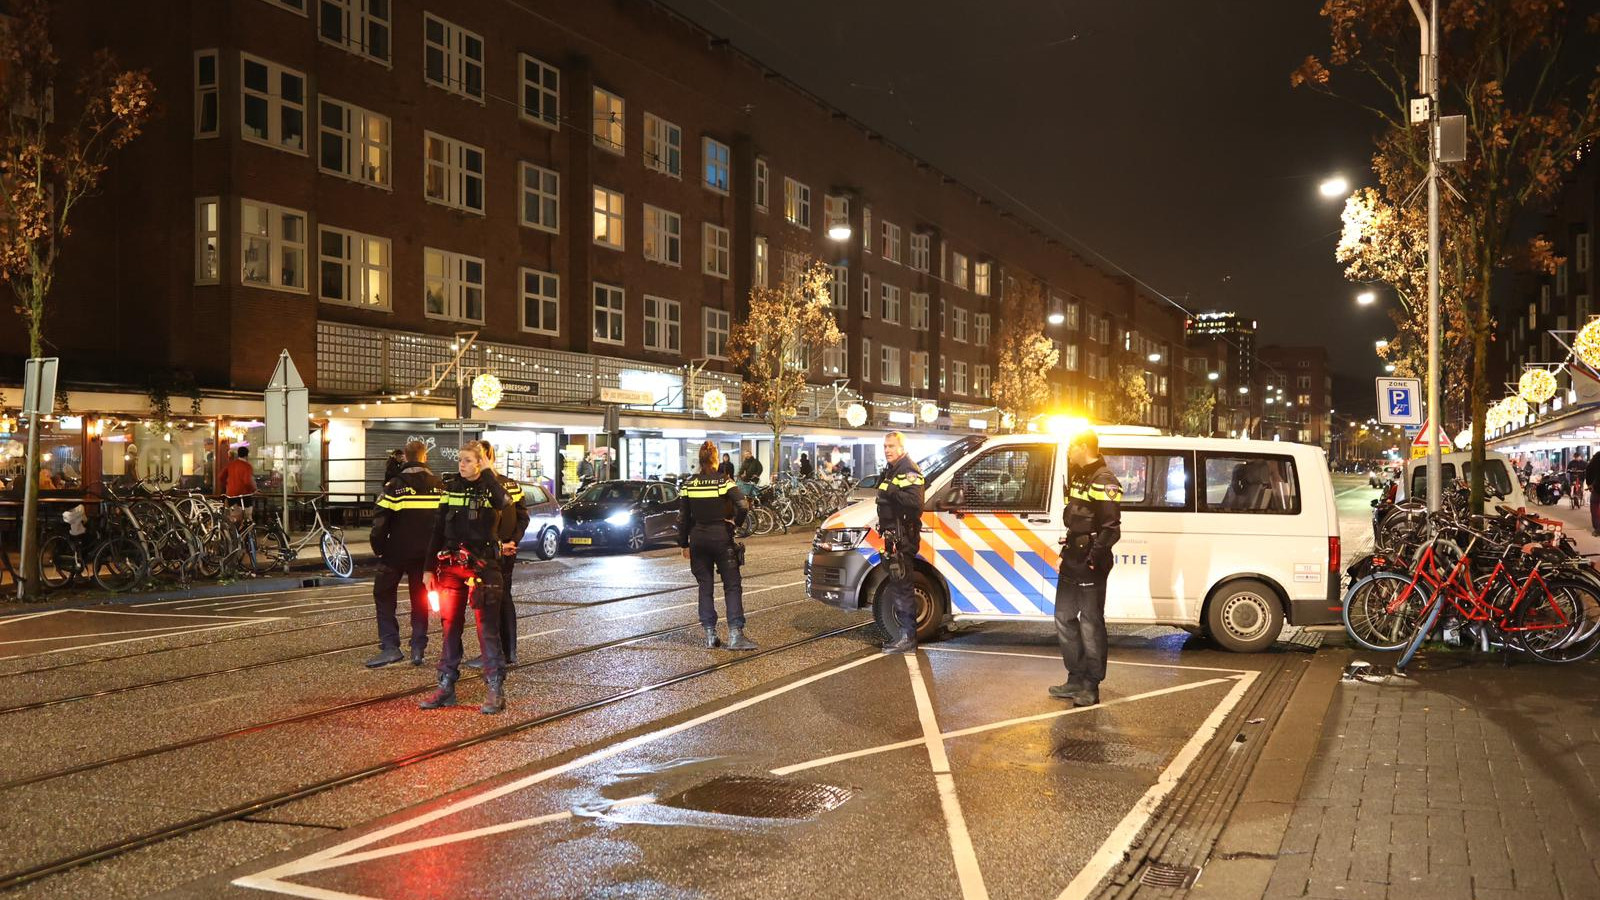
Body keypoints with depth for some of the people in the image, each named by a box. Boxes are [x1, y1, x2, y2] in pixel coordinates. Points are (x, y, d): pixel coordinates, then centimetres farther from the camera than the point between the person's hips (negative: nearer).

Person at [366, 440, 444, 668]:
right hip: (426, 553, 4)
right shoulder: (439, 485, 3)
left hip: (397, 551, -3)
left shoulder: (394, 485, -8)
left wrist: (379, 548, 2)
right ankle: (418, 648, 10)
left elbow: (380, 521, -11)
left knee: (384, 595, 8)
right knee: (419, 597, 14)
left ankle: (390, 646, -3)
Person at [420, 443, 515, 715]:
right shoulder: (451, 488, 9)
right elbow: (438, 529, 12)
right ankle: (446, 687, 15)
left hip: (483, 565, -4)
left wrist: (488, 474, -18)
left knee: (488, 628, -4)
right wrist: (429, 568, 9)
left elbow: (506, 505, -27)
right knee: (450, 626, 8)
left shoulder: (490, 488, -2)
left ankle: (496, 691, -1)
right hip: (450, 565, 4)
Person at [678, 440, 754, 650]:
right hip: (721, 538, -2)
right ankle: (735, 634, -6)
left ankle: (710, 636, 8)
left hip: (698, 539, 3)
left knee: (705, 587, 10)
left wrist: (684, 544, 10)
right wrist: (736, 522, 0)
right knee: (732, 585, 2)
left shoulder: (689, 484, 0)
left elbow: (683, 518, 2)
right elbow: (743, 506, -19)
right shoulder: (724, 481, -8)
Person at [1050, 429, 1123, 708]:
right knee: (1064, 617, 15)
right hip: (1072, 559, 10)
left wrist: (1093, 558, -24)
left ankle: (1091, 687, 5)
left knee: (1090, 623, -3)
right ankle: (1076, 680, 25)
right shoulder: (1079, 476, 14)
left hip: (1090, 563, -10)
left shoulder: (1103, 481, -15)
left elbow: (1111, 528, -20)